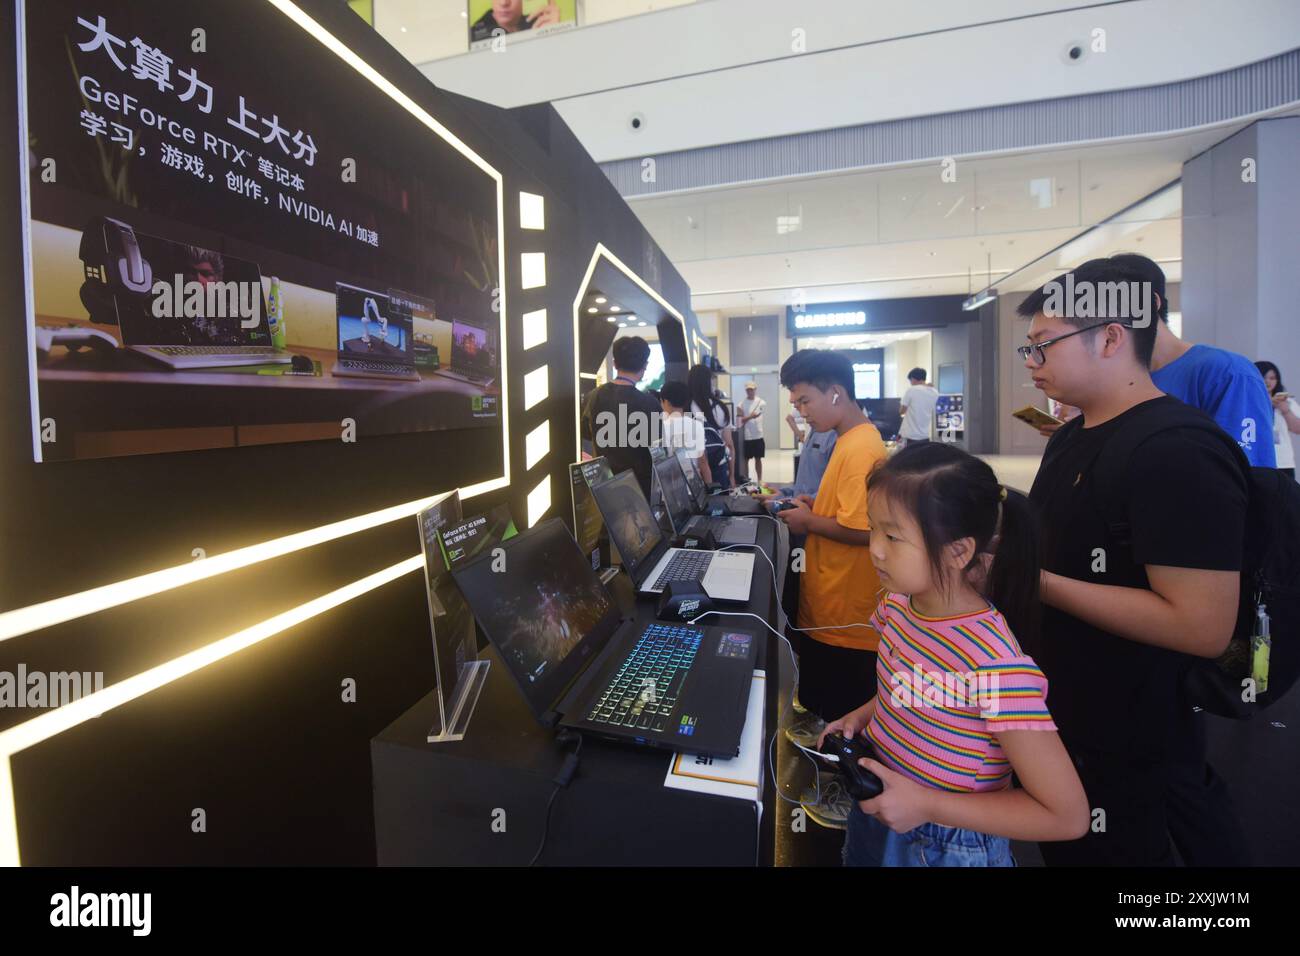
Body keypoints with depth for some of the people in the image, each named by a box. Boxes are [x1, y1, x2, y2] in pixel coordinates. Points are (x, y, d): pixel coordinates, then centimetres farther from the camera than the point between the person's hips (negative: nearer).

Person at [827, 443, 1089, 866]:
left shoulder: (996, 668, -32)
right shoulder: (898, 604, -11)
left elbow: (1067, 816, -23)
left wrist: (927, 805, -24)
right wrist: (862, 716, -7)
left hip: (944, 848, -6)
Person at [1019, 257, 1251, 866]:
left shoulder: (1179, 452, -23)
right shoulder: (1070, 438, 6)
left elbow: (1203, 627, -27)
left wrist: (1037, 582, -26)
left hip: (1131, 754, -8)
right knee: (1060, 848, 26)